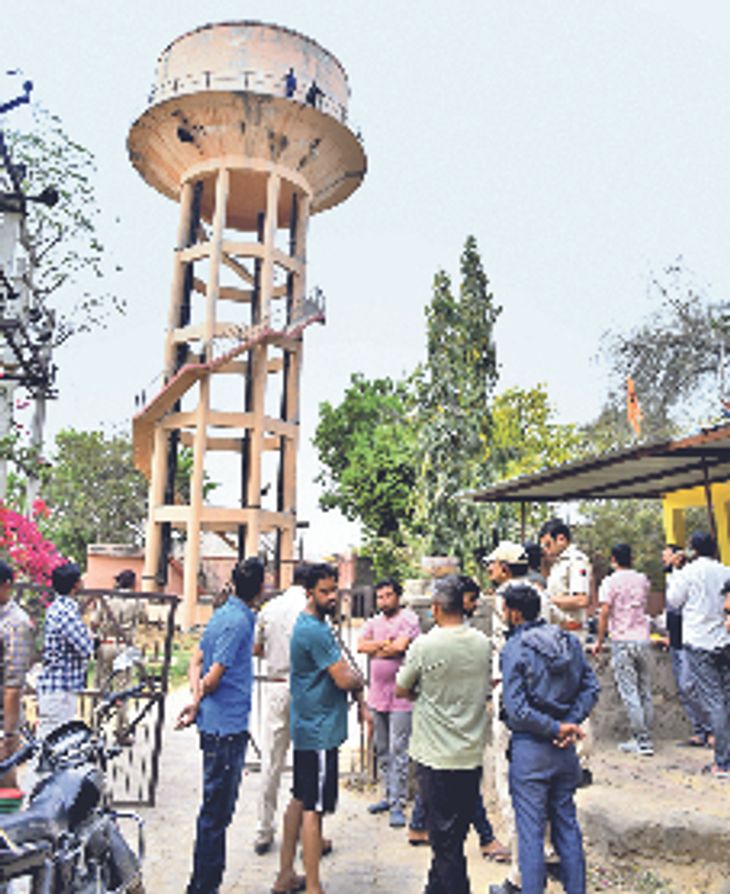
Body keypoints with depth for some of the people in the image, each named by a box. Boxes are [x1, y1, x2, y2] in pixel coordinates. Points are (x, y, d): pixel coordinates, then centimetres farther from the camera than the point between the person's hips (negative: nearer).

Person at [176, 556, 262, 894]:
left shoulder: (224, 614, 10)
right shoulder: (238, 620, -19)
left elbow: (197, 659, 11)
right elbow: (214, 676, -19)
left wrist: (196, 697, -2)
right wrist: (199, 701, -2)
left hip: (224, 727, 10)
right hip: (226, 726, -10)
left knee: (219, 809, 19)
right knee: (215, 812, 2)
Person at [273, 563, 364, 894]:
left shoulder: (312, 625, 11)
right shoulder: (315, 630, -21)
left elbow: (338, 670, 17)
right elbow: (345, 680, -23)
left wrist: (351, 678, 0)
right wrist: (358, 678, -3)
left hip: (308, 727, 10)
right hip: (320, 731, -10)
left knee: (300, 800, 18)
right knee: (313, 808, -2)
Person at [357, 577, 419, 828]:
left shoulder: (408, 619, -7)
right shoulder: (373, 622, 12)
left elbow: (400, 646, -22)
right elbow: (361, 645, -2)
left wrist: (376, 649, -6)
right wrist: (386, 643, -12)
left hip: (400, 696, -7)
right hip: (377, 694, 7)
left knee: (399, 751, -3)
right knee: (382, 750, 16)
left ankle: (398, 803, 5)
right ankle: (388, 795, 29)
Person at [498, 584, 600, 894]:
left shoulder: (514, 649, -15)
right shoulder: (570, 641, 3)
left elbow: (516, 708, -20)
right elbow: (591, 687, 3)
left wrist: (557, 728, -13)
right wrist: (572, 723, -4)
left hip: (530, 749, -6)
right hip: (565, 751, 6)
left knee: (530, 829, 5)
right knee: (567, 824, 18)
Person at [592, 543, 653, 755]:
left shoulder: (610, 582, -8)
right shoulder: (643, 580, 8)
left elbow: (604, 613, -12)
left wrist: (599, 641, -5)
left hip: (622, 641, -5)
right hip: (643, 638, 5)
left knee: (629, 692, -2)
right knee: (645, 690, 13)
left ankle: (642, 740, -2)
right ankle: (645, 736, 19)